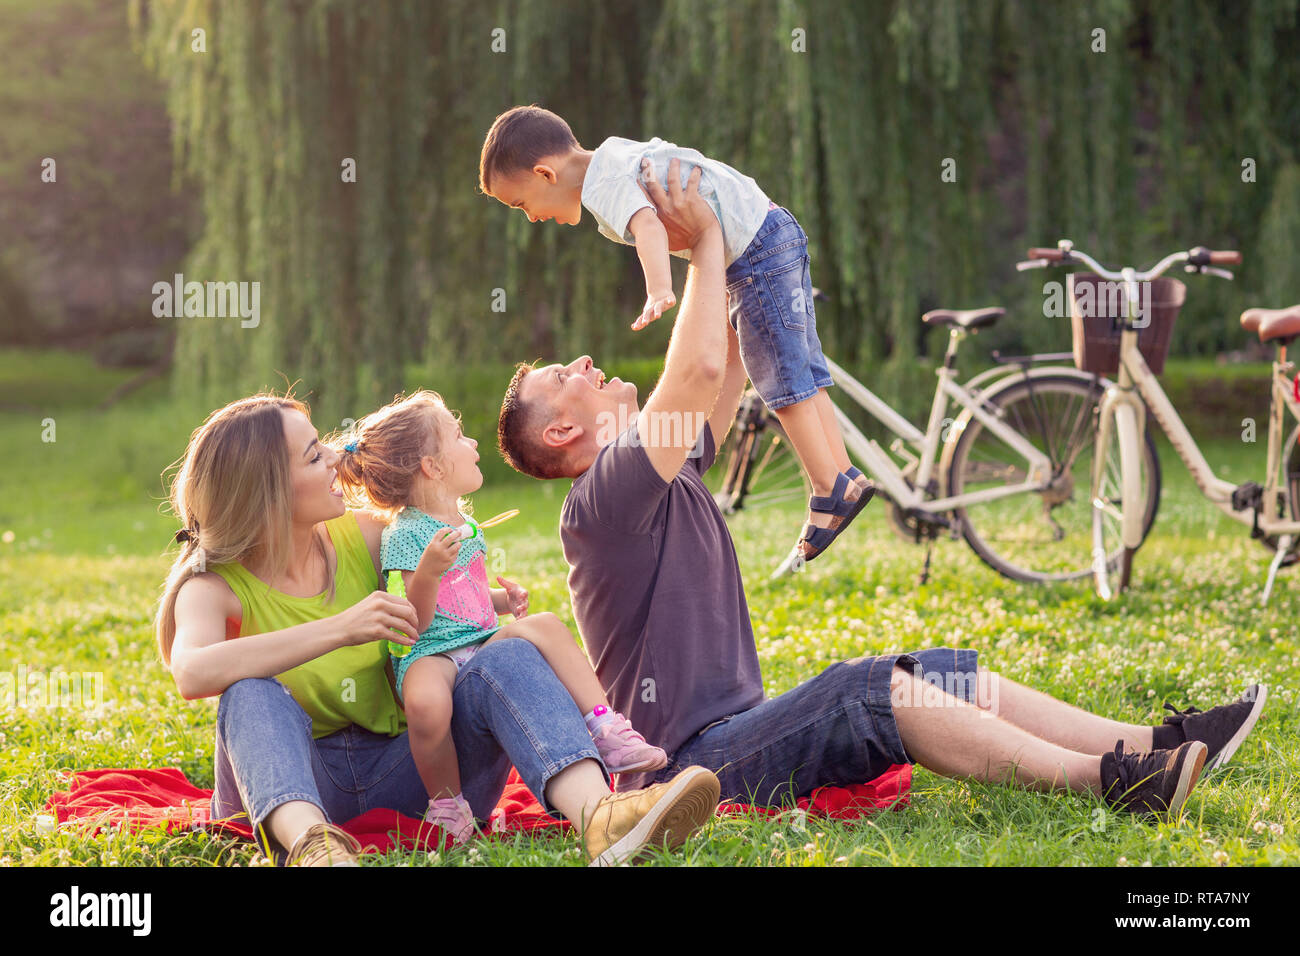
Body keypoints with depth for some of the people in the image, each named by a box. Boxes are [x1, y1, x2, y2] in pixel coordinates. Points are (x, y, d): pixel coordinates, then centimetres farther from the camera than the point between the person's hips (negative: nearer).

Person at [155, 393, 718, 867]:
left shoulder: (365, 539, 5)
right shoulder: (216, 585, -9)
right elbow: (192, 673, -33)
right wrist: (340, 629, -36)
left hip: (400, 767, 3)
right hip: (292, 786, -3)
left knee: (507, 659, -21)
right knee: (253, 694, -33)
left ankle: (601, 818, -52)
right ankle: (310, 844, -66)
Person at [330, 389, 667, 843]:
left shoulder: (465, 524, 17)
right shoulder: (404, 534, -9)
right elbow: (415, 621, -14)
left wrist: (502, 600, 10)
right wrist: (428, 570, -31)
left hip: (482, 644, 7)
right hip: (430, 654, -7)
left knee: (545, 625, -19)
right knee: (427, 704, -40)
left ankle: (607, 732, -20)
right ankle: (445, 801, -13)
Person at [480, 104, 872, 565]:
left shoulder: (604, 185, -18)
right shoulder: (618, 154, 13)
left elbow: (646, 224, -39)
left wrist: (660, 291, -55)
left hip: (758, 252, -10)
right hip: (776, 229, 10)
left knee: (779, 377, -3)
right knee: (800, 371, 14)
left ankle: (830, 488, 2)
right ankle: (844, 475, 17)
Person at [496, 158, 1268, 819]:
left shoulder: (667, 471, 17)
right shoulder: (605, 494, -13)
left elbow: (732, 368, 24)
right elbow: (699, 370, -24)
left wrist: (738, 257, 14)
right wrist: (705, 245, -12)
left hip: (739, 727, 11)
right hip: (694, 761, -11)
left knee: (950, 676, 0)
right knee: (876, 688, -29)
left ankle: (1152, 745, -8)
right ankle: (1107, 781, -36)